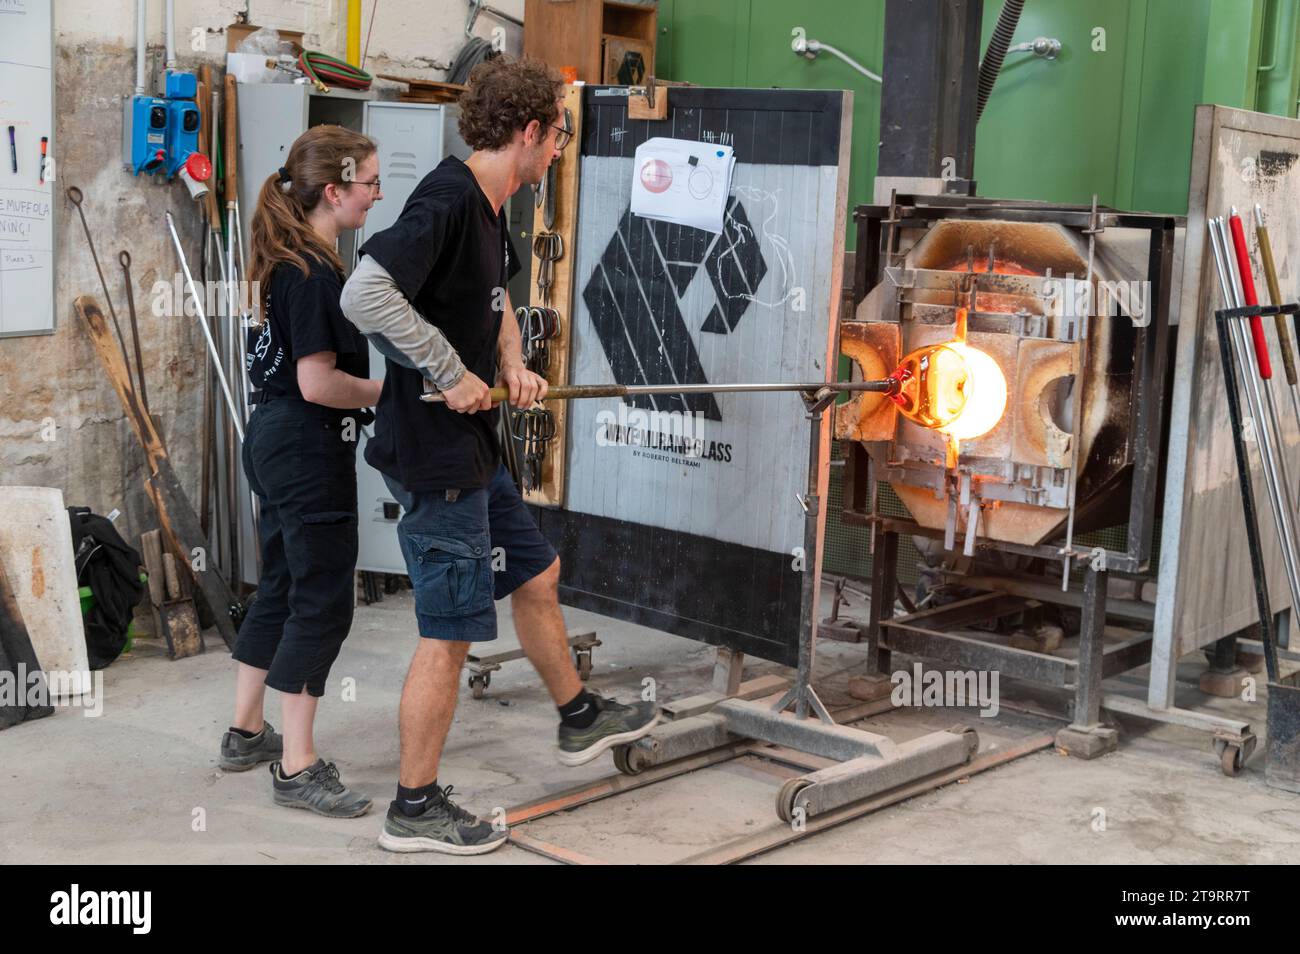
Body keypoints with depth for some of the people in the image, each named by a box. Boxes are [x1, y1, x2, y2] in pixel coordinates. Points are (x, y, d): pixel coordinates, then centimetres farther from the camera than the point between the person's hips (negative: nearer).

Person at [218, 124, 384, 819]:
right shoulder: (316, 270, -20)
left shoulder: (284, 260, 11)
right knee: (323, 600, -3)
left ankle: (246, 732, 31)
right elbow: (318, 383, -24)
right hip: (309, 450, -10)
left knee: (282, 586, 19)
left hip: (272, 441, 10)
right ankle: (297, 768, 3)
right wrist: (388, 391, -10)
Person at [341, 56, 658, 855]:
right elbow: (365, 294, -32)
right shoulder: (446, 200, -20)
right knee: (450, 633, -1)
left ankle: (581, 720, 44)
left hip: (475, 449, 10)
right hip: (435, 457, -10)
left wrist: (513, 366, 8)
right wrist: (451, 374, -24)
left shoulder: (490, 210, 10)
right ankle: (415, 810, 13)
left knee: (537, 575, 23)